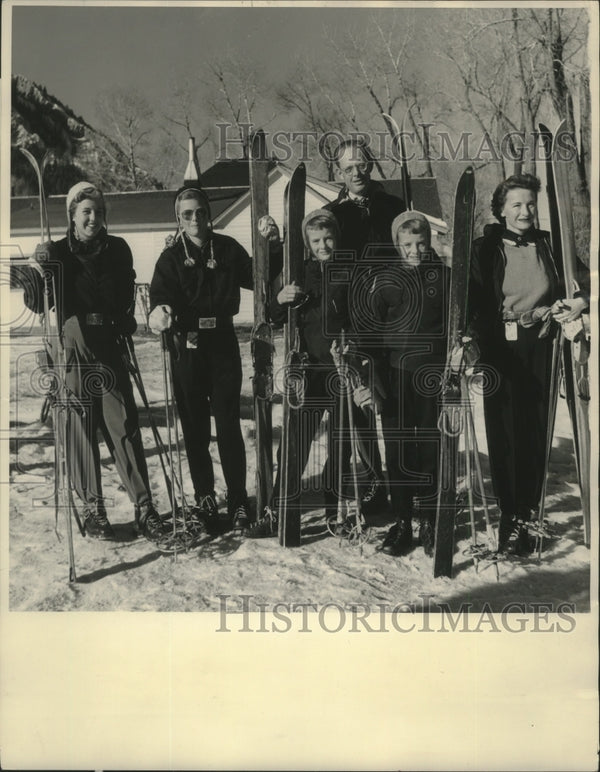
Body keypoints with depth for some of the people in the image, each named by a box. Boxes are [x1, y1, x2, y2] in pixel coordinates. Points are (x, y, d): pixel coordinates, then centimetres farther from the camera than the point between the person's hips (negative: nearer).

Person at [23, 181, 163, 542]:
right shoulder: (57, 253, 3)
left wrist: (126, 323, 3)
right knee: (81, 429, 2)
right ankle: (93, 508, 13)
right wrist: (40, 272, -14)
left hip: (109, 349, 1)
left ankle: (145, 507, 1)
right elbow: (36, 305, 2)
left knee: (125, 426, -3)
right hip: (72, 350, -1)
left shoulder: (118, 249, 9)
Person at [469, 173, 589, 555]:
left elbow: (582, 279, 17)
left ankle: (527, 513, 12)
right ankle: (511, 515, 8)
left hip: (540, 348, 2)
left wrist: (581, 300, -3)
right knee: (505, 432, -2)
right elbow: (472, 301, -4)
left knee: (537, 430, 1)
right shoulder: (485, 250, 3)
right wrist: (470, 338, -18)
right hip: (501, 349, -2)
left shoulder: (550, 245, 10)